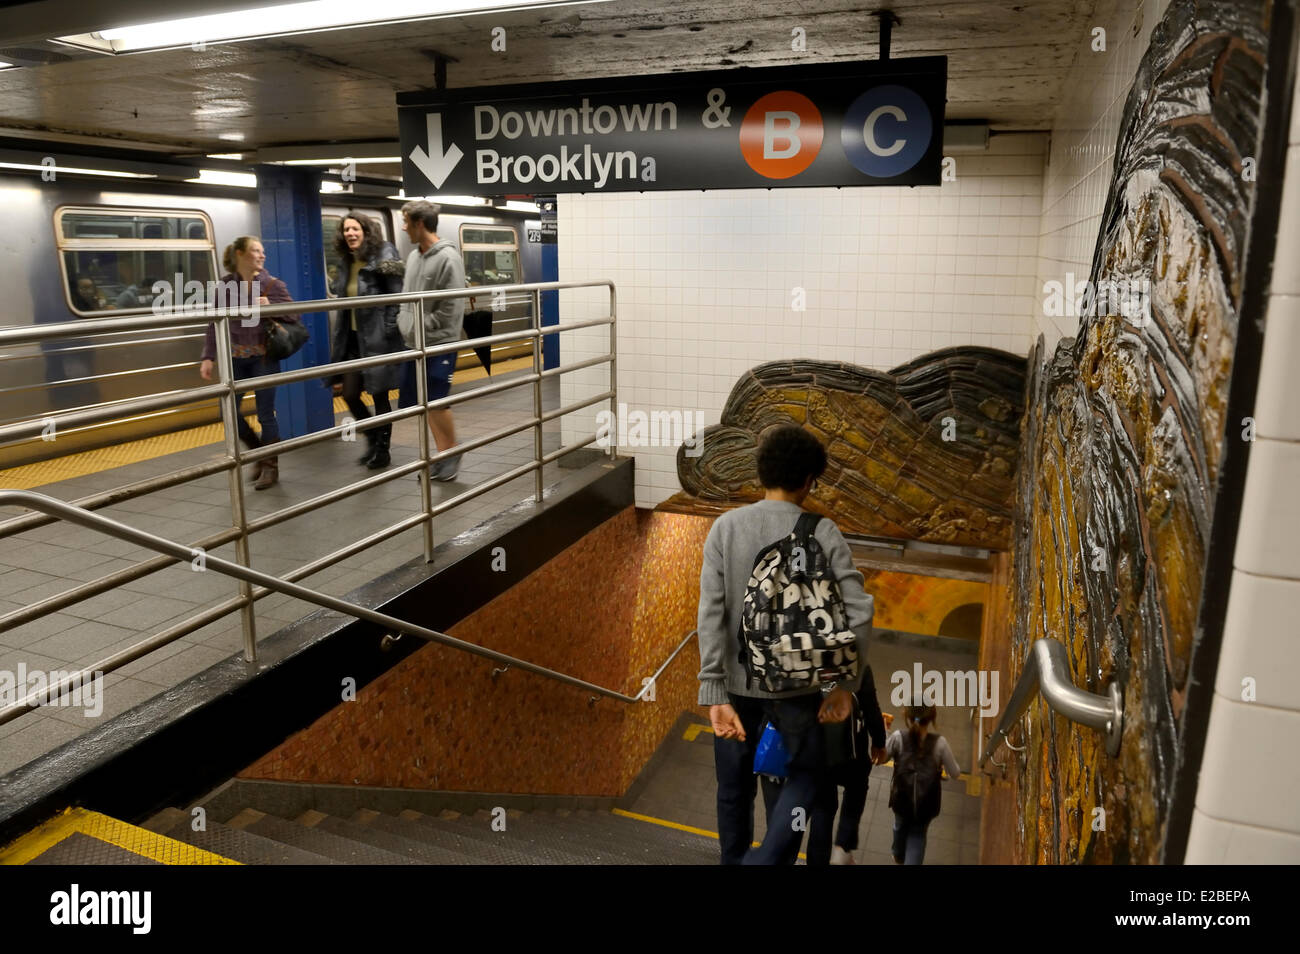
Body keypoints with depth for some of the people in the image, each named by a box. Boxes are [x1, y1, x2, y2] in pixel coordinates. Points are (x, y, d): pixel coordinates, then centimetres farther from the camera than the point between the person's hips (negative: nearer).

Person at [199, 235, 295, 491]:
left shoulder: (272, 284, -5)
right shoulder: (225, 285, -1)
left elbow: (294, 315, -2)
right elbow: (215, 323, 0)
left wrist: (270, 307, -20)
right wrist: (208, 357, -7)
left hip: (264, 356, -3)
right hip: (236, 357, 3)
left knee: (265, 414, -1)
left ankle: (270, 467, 15)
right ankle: (258, 452, 25)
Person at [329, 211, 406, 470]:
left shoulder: (383, 260, -12)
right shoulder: (346, 264, 10)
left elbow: (396, 299, -15)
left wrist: (389, 333, -20)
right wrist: (339, 337, 13)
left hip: (377, 339, -7)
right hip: (352, 339, 7)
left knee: (379, 397, 4)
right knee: (349, 394, 7)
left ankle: (383, 451, 20)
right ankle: (372, 438, 30)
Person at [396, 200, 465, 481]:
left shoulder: (448, 258, -12)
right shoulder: (413, 256, 11)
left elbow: (452, 307, -15)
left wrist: (421, 326, -13)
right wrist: (404, 321, 3)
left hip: (440, 343, -8)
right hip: (415, 343, 8)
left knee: (436, 402, -9)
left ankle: (452, 452, 10)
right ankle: (444, 455, 20)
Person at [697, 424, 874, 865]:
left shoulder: (726, 527, -6)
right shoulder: (822, 533, -8)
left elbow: (711, 614, -12)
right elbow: (858, 612, -13)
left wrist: (715, 693, -12)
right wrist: (846, 684, -3)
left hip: (737, 682, 2)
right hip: (797, 684, -1)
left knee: (734, 788, 19)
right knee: (805, 778, 17)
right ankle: (768, 858, -2)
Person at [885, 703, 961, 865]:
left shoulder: (898, 738, -21)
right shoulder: (940, 743, -20)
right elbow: (955, 774, -8)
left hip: (902, 798, 1)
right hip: (927, 802, -1)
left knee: (900, 826, 33)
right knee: (918, 834, 27)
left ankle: (899, 857, 60)